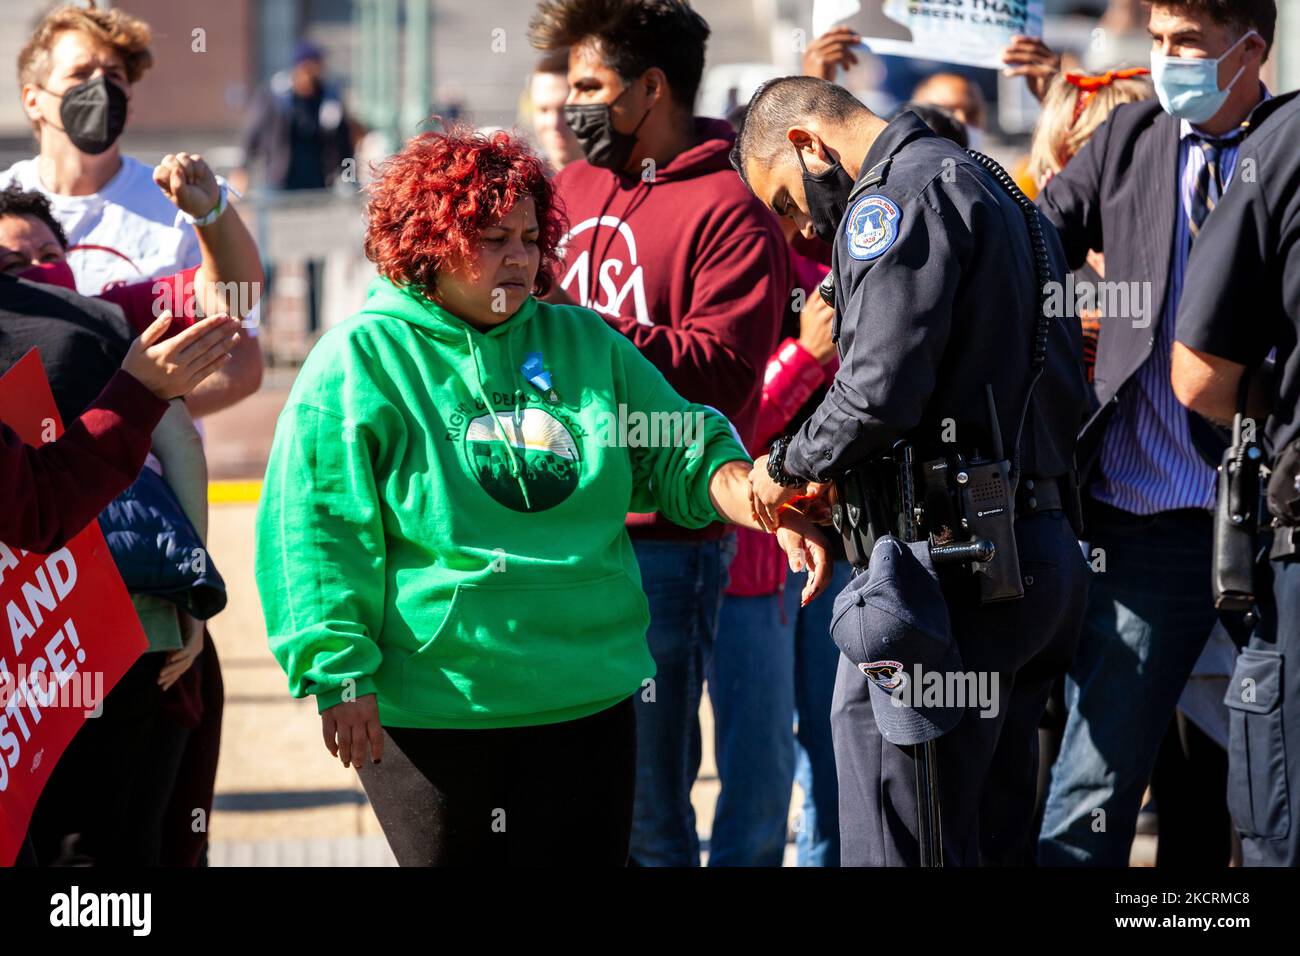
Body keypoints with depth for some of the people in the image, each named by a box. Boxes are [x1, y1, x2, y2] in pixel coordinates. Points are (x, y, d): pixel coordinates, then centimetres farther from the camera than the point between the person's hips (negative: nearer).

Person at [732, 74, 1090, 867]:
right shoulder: (994, 191, 22)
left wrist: (789, 467, -2)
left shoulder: (899, 195, -9)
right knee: (990, 838, 13)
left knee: (899, 843, -9)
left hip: (948, 558, -10)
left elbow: (880, 388, -21)